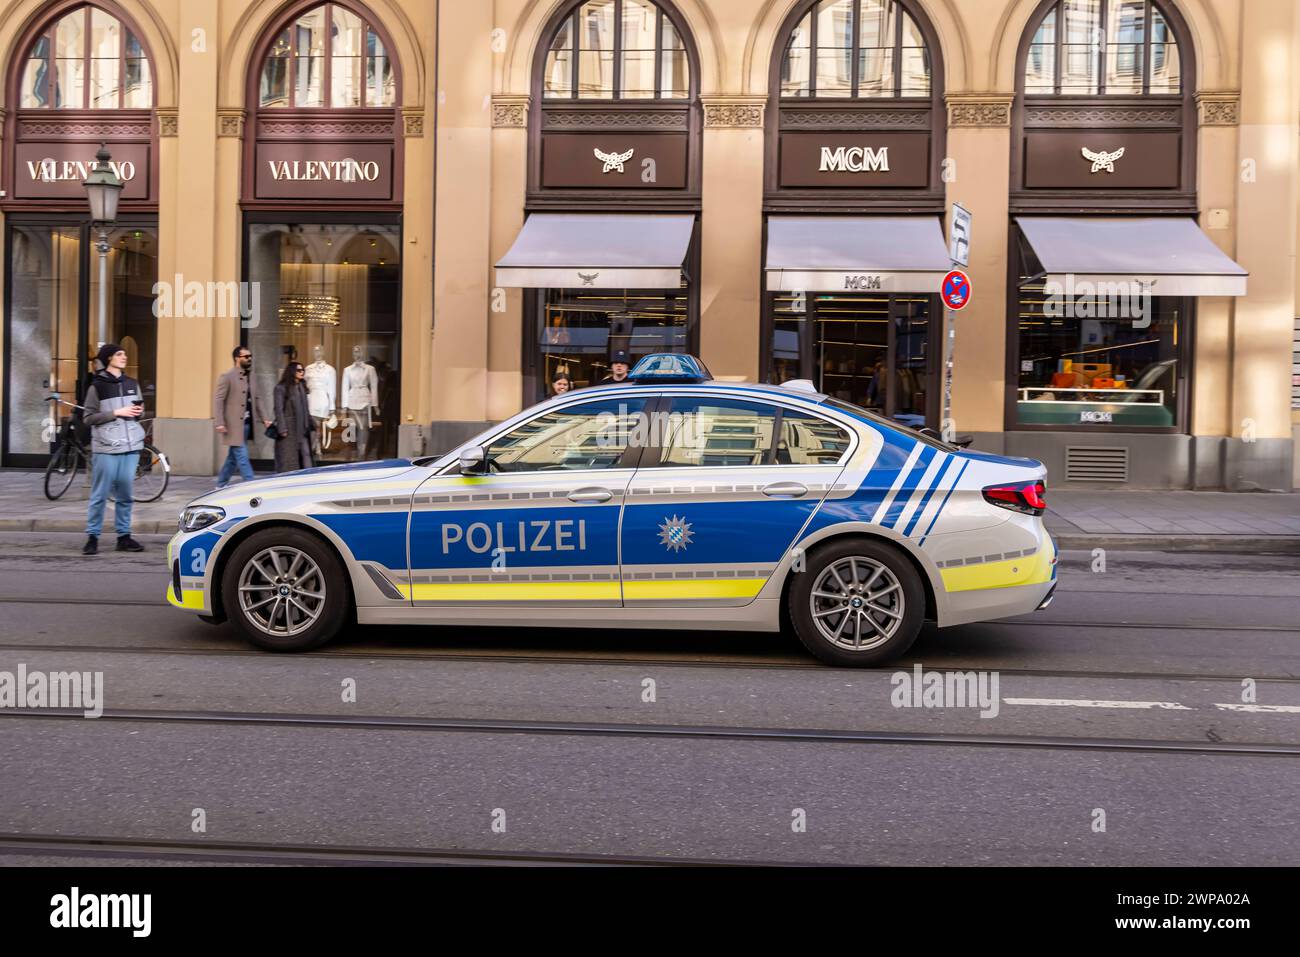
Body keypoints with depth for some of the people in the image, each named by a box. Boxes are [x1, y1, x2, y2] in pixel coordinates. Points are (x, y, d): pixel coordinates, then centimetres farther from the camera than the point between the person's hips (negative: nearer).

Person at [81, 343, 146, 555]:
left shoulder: (132, 384, 13)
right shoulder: (97, 386, -1)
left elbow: (140, 409, 22)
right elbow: (88, 418, -5)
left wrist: (138, 412, -1)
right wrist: (116, 413, -13)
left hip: (130, 446, 4)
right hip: (106, 448, -4)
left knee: (126, 495, 7)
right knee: (100, 495, -1)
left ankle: (124, 536, 14)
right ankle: (92, 537, 6)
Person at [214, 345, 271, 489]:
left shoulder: (248, 377, 15)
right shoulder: (227, 376, -8)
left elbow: (255, 399, 20)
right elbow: (218, 400, -12)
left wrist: (263, 419, 12)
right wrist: (220, 423, -19)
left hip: (246, 423, 8)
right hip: (234, 425, -8)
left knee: (233, 457, 14)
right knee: (242, 456, -8)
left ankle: (221, 485, 26)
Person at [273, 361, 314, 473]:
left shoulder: (302, 387, 13)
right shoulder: (281, 388, -7)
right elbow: (279, 410, -11)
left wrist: (311, 423, 11)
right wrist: (282, 429, -16)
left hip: (302, 429, 6)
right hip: (289, 429, -6)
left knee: (306, 453, 0)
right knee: (288, 457, 1)